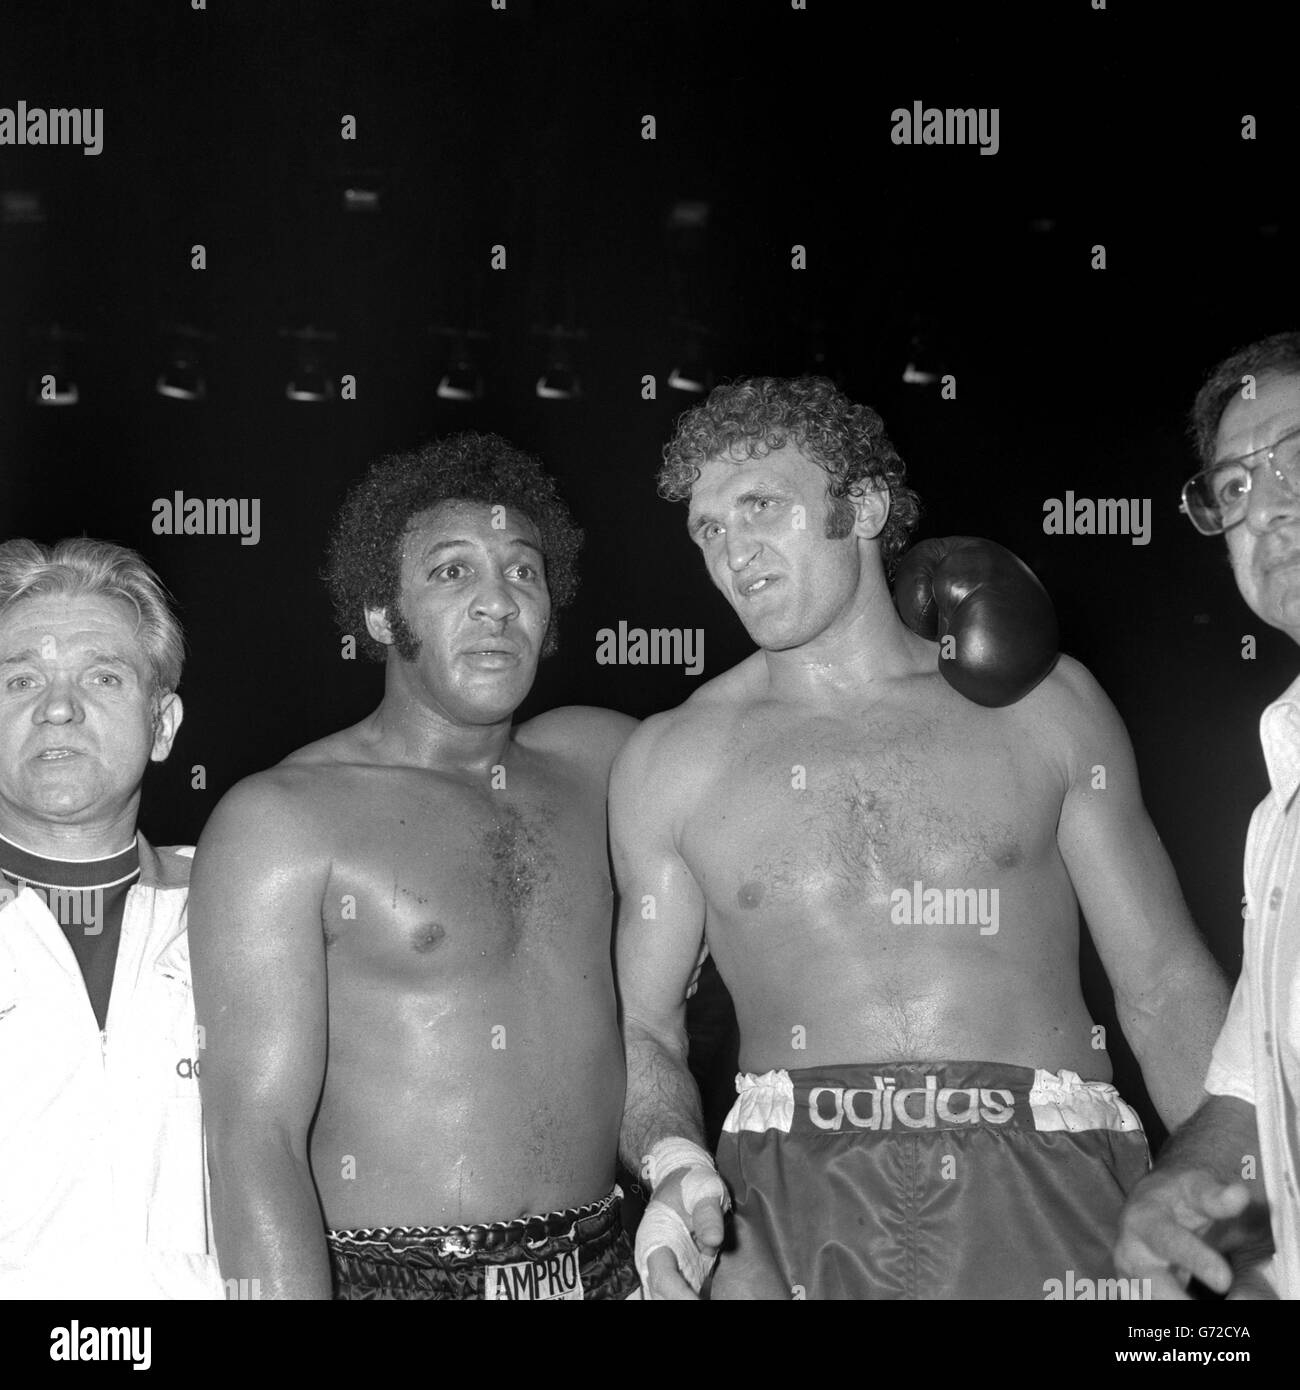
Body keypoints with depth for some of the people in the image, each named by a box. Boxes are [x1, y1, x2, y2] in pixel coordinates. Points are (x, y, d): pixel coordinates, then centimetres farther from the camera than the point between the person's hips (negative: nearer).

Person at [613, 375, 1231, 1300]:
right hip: (794, 1209, 1)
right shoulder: (672, 761, 6)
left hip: (1050, 1192, 0)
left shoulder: (1039, 702, 6)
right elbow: (642, 1023, 9)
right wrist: (673, 1162, -11)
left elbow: (1165, 981, 7)